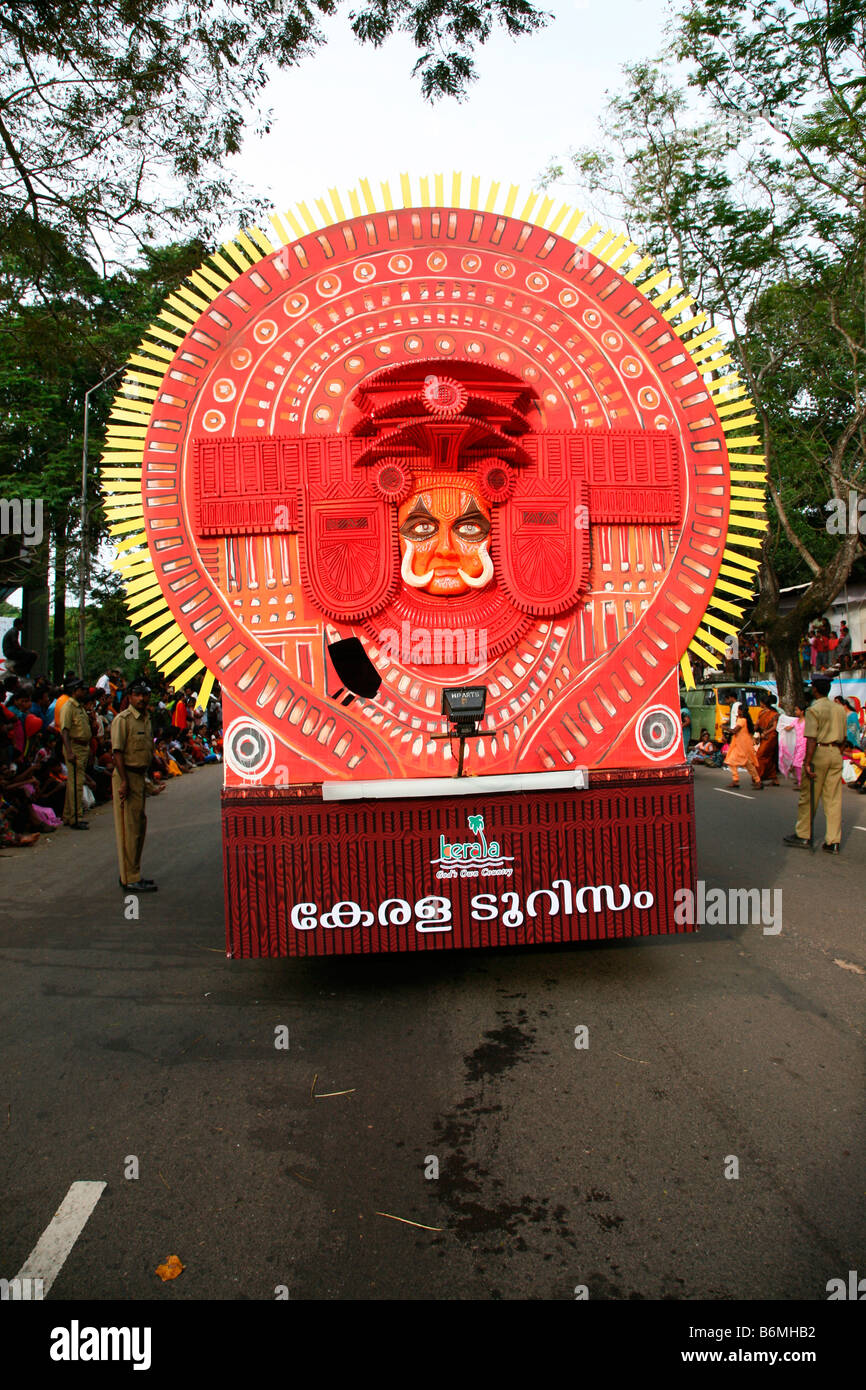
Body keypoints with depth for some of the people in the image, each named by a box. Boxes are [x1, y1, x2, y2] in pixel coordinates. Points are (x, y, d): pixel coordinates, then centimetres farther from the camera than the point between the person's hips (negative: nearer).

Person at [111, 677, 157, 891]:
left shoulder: (146, 718, 15)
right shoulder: (122, 719, -12)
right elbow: (117, 752, -17)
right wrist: (124, 781, -22)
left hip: (141, 776, 9)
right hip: (127, 776, -9)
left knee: (139, 826, 14)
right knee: (129, 829, -6)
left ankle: (132, 874, 25)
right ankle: (130, 879, -1)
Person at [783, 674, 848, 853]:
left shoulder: (814, 709, -9)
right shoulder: (840, 709, 11)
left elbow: (812, 739, -16)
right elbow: (843, 737, 15)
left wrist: (807, 762, -16)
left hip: (819, 752, -6)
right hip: (836, 754, 6)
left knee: (808, 797, 5)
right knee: (834, 799, 6)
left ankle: (803, 836, 13)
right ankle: (833, 842, 6)